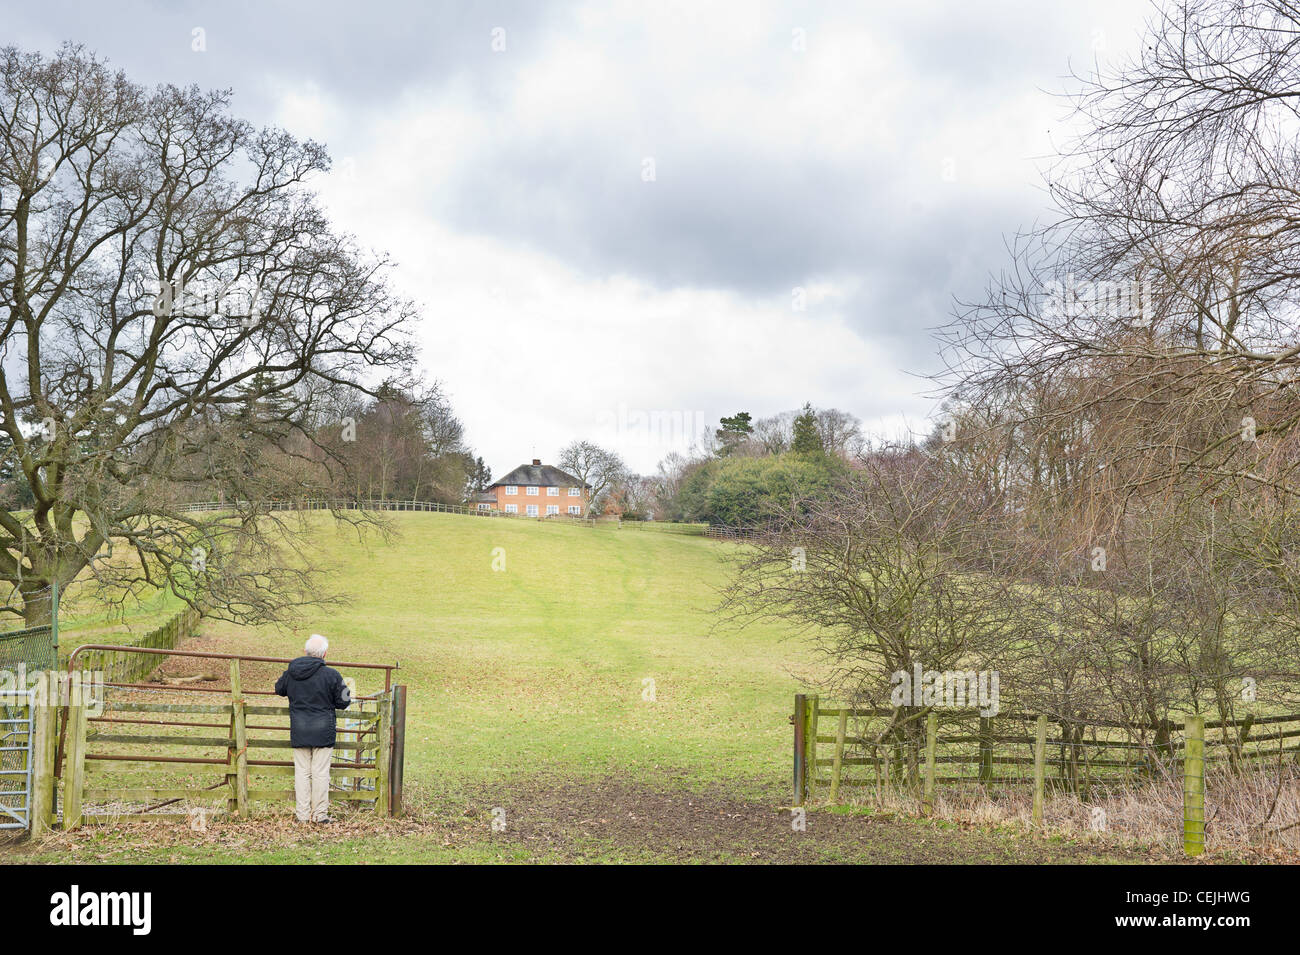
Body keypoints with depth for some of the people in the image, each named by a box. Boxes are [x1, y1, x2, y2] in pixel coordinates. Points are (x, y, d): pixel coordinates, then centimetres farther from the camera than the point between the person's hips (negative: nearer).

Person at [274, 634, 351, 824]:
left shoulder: (291, 672, 0)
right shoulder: (331, 675, -11)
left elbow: (279, 689, 20)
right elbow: (342, 702, -4)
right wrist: (348, 696, 17)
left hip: (298, 731, 3)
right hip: (323, 732, -3)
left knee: (302, 772, 9)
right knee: (320, 773, 3)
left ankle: (303, 814, 10)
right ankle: (320, 814, 7)